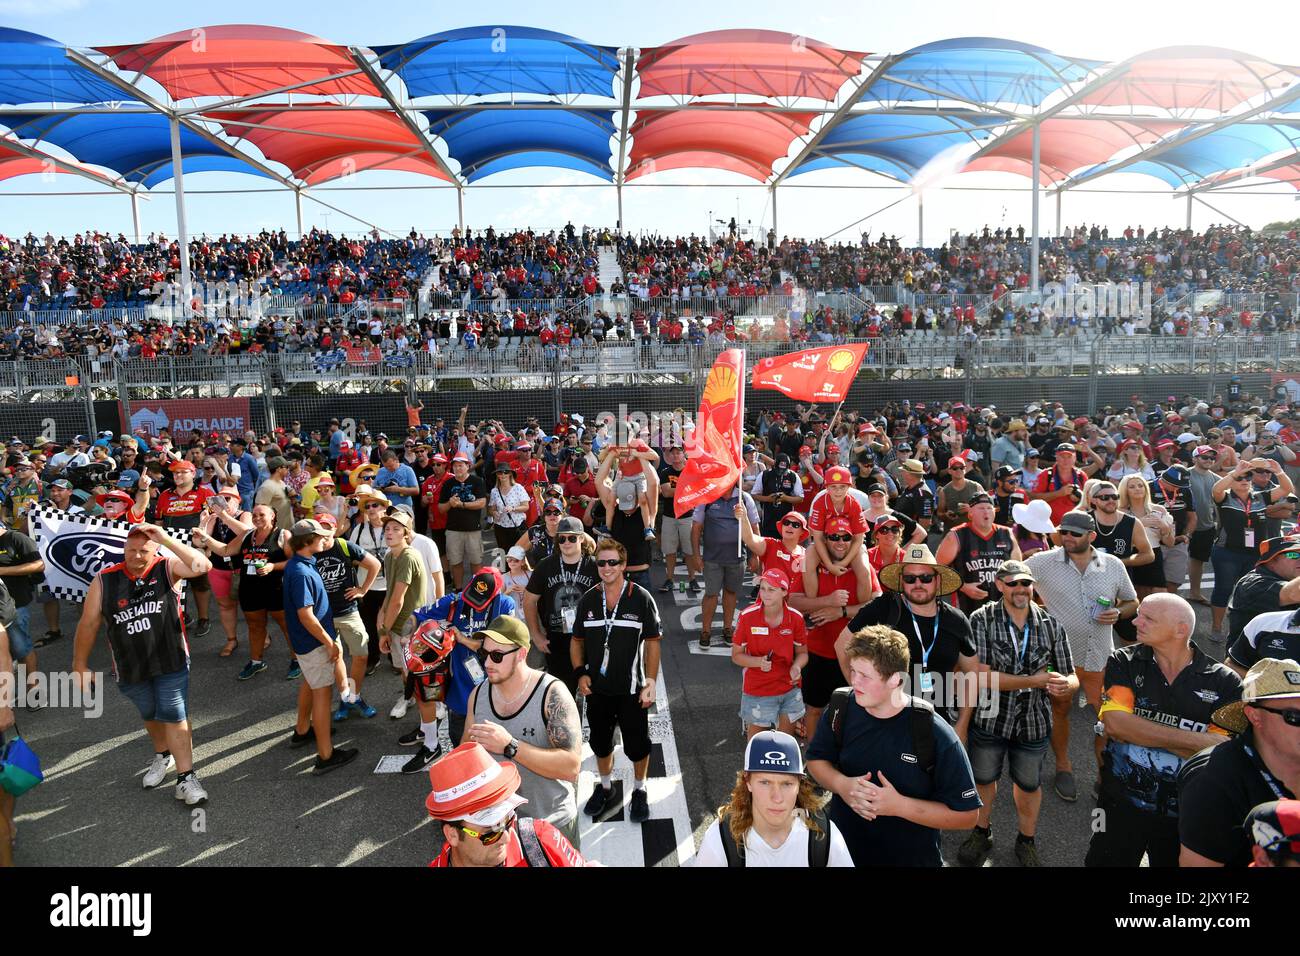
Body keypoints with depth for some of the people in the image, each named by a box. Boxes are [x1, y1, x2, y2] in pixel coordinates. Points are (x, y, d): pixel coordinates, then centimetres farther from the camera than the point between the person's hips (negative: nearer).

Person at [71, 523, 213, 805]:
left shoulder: (167, 569, -12)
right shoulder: (105, 580, -9)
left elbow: (203, 566, -30)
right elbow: (88, 624, -2)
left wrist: (166, 539, -33)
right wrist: (80, 665, 3)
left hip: (171, 662, -2)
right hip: (129, 666, 3)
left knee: (174, 716, -2)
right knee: (149, 715, 22)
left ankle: (186, 777, 4)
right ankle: (163, 756, 47)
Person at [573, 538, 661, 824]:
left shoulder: (641, 598, -10)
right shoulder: (588, 600, 0)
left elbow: (652, 642, -6)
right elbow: (577, 640, 9)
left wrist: (651, 682, -11)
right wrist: (581, 672, -5)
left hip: (631, 689, -3)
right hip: (597, 689, 3)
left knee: (637, 744, 10)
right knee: (600, 742, 18)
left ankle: (639, 791, 34)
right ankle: (606, 788, 41)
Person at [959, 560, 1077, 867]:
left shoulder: (1051, 625, -7)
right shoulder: (982, 620, -16)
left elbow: (1071, 678, -4)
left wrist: (1066, 684, -28)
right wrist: (1034, 681, -28)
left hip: (1033, 722, 2)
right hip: (989, 718, -2)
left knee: (1029, 785, 21)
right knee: (982, 779, 19)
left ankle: (1027, 841, 47)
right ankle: (982, 833, 46)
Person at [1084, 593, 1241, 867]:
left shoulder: (1224, 682, -7)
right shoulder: (1123, 663, -6)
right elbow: (1115, 724, -18)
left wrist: (1139, 730, -20)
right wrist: (1194, 740, -19)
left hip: (1186, 814, 0)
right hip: (1121, 804, 0)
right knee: (1106, 861, 12)